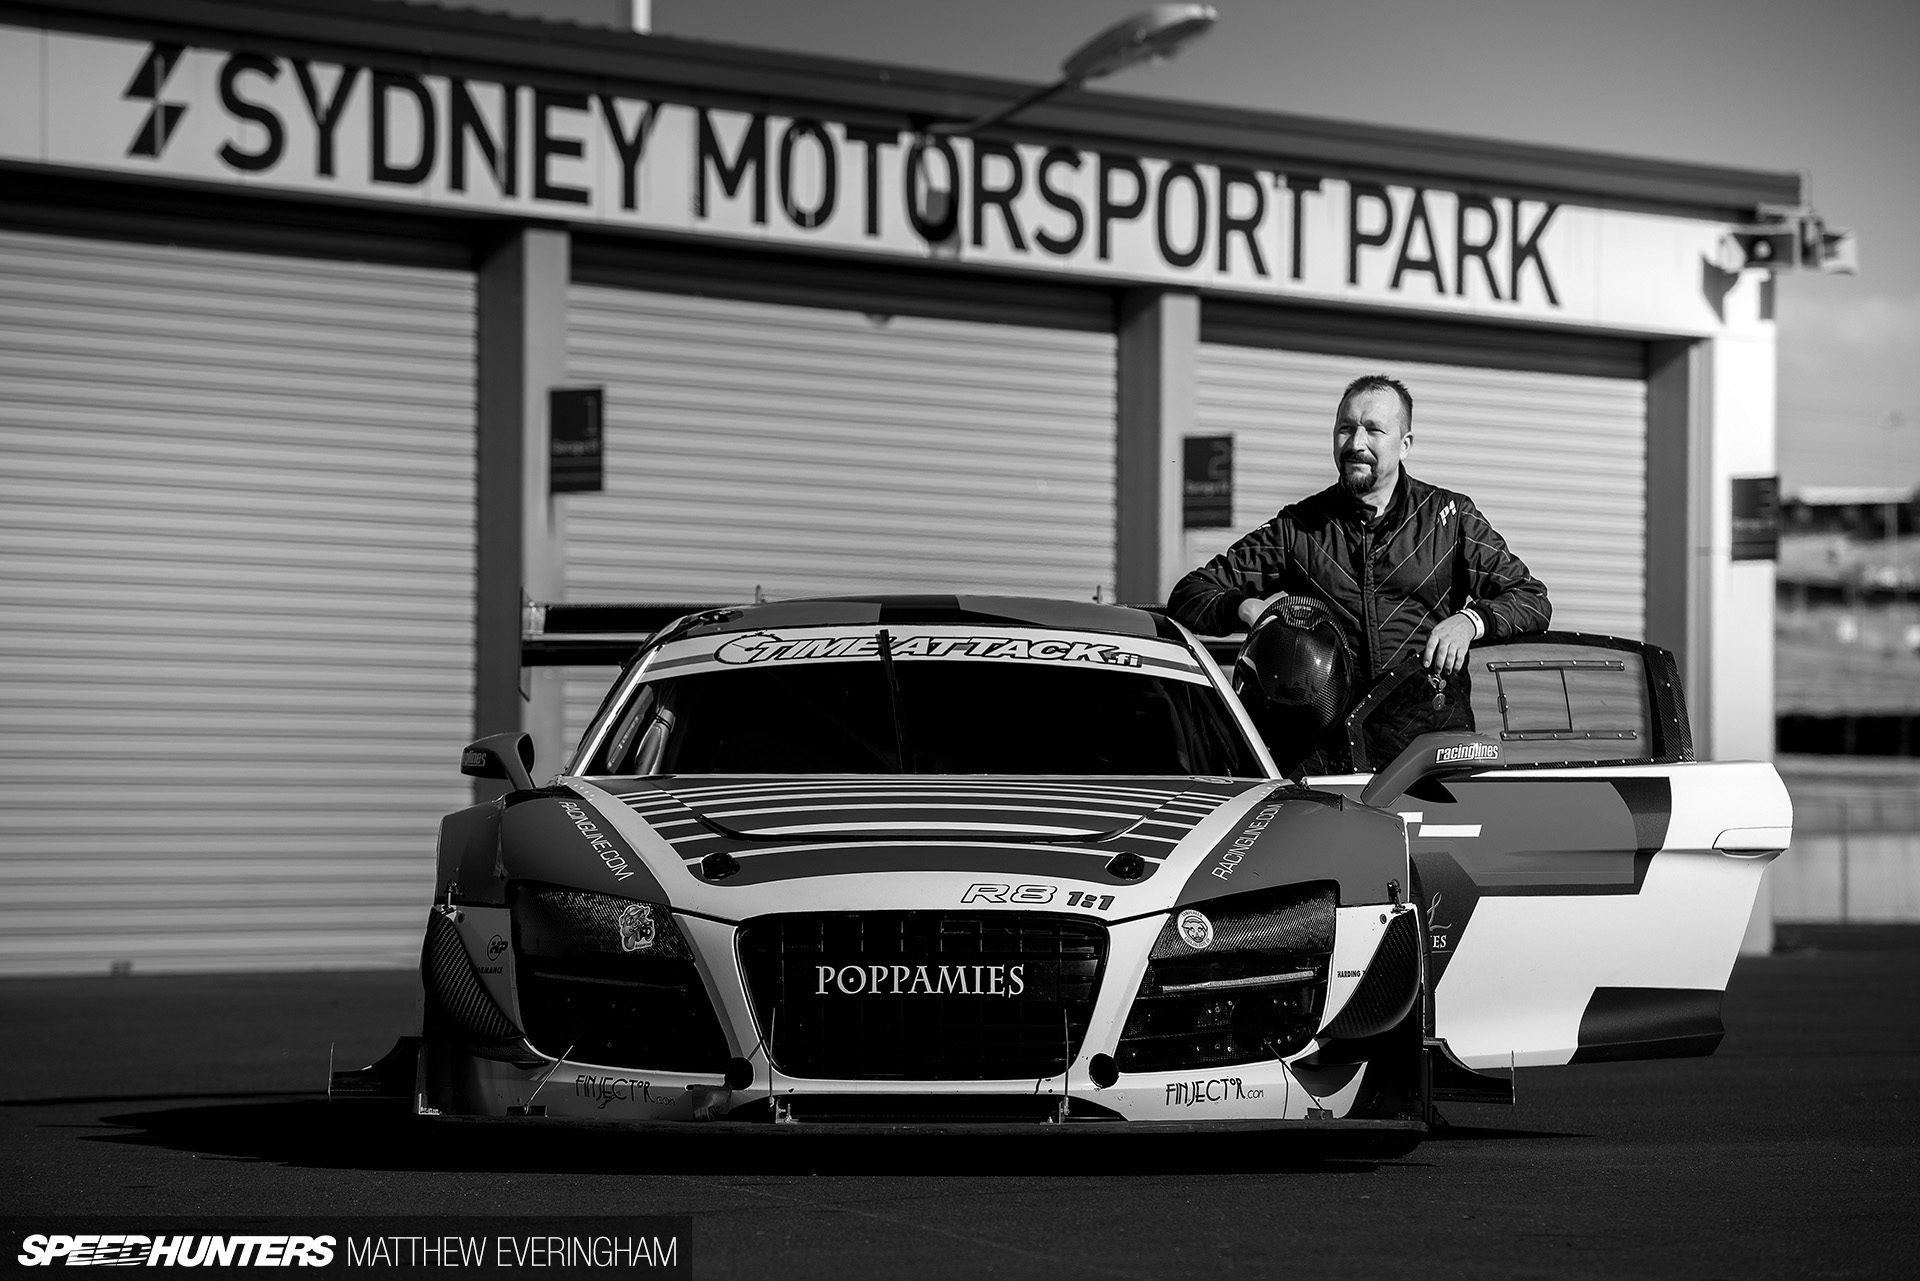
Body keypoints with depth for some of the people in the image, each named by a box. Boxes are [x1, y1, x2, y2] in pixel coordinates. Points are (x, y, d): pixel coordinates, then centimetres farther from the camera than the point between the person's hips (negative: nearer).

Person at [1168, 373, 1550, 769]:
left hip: (1435, 734, 0)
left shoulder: (1450, 517, 13)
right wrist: (1246, 608, -7)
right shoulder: (1298, 528, 14)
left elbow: (1533, 600, 12)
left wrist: (1470, 621, -8)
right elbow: (1189, 594, 14)